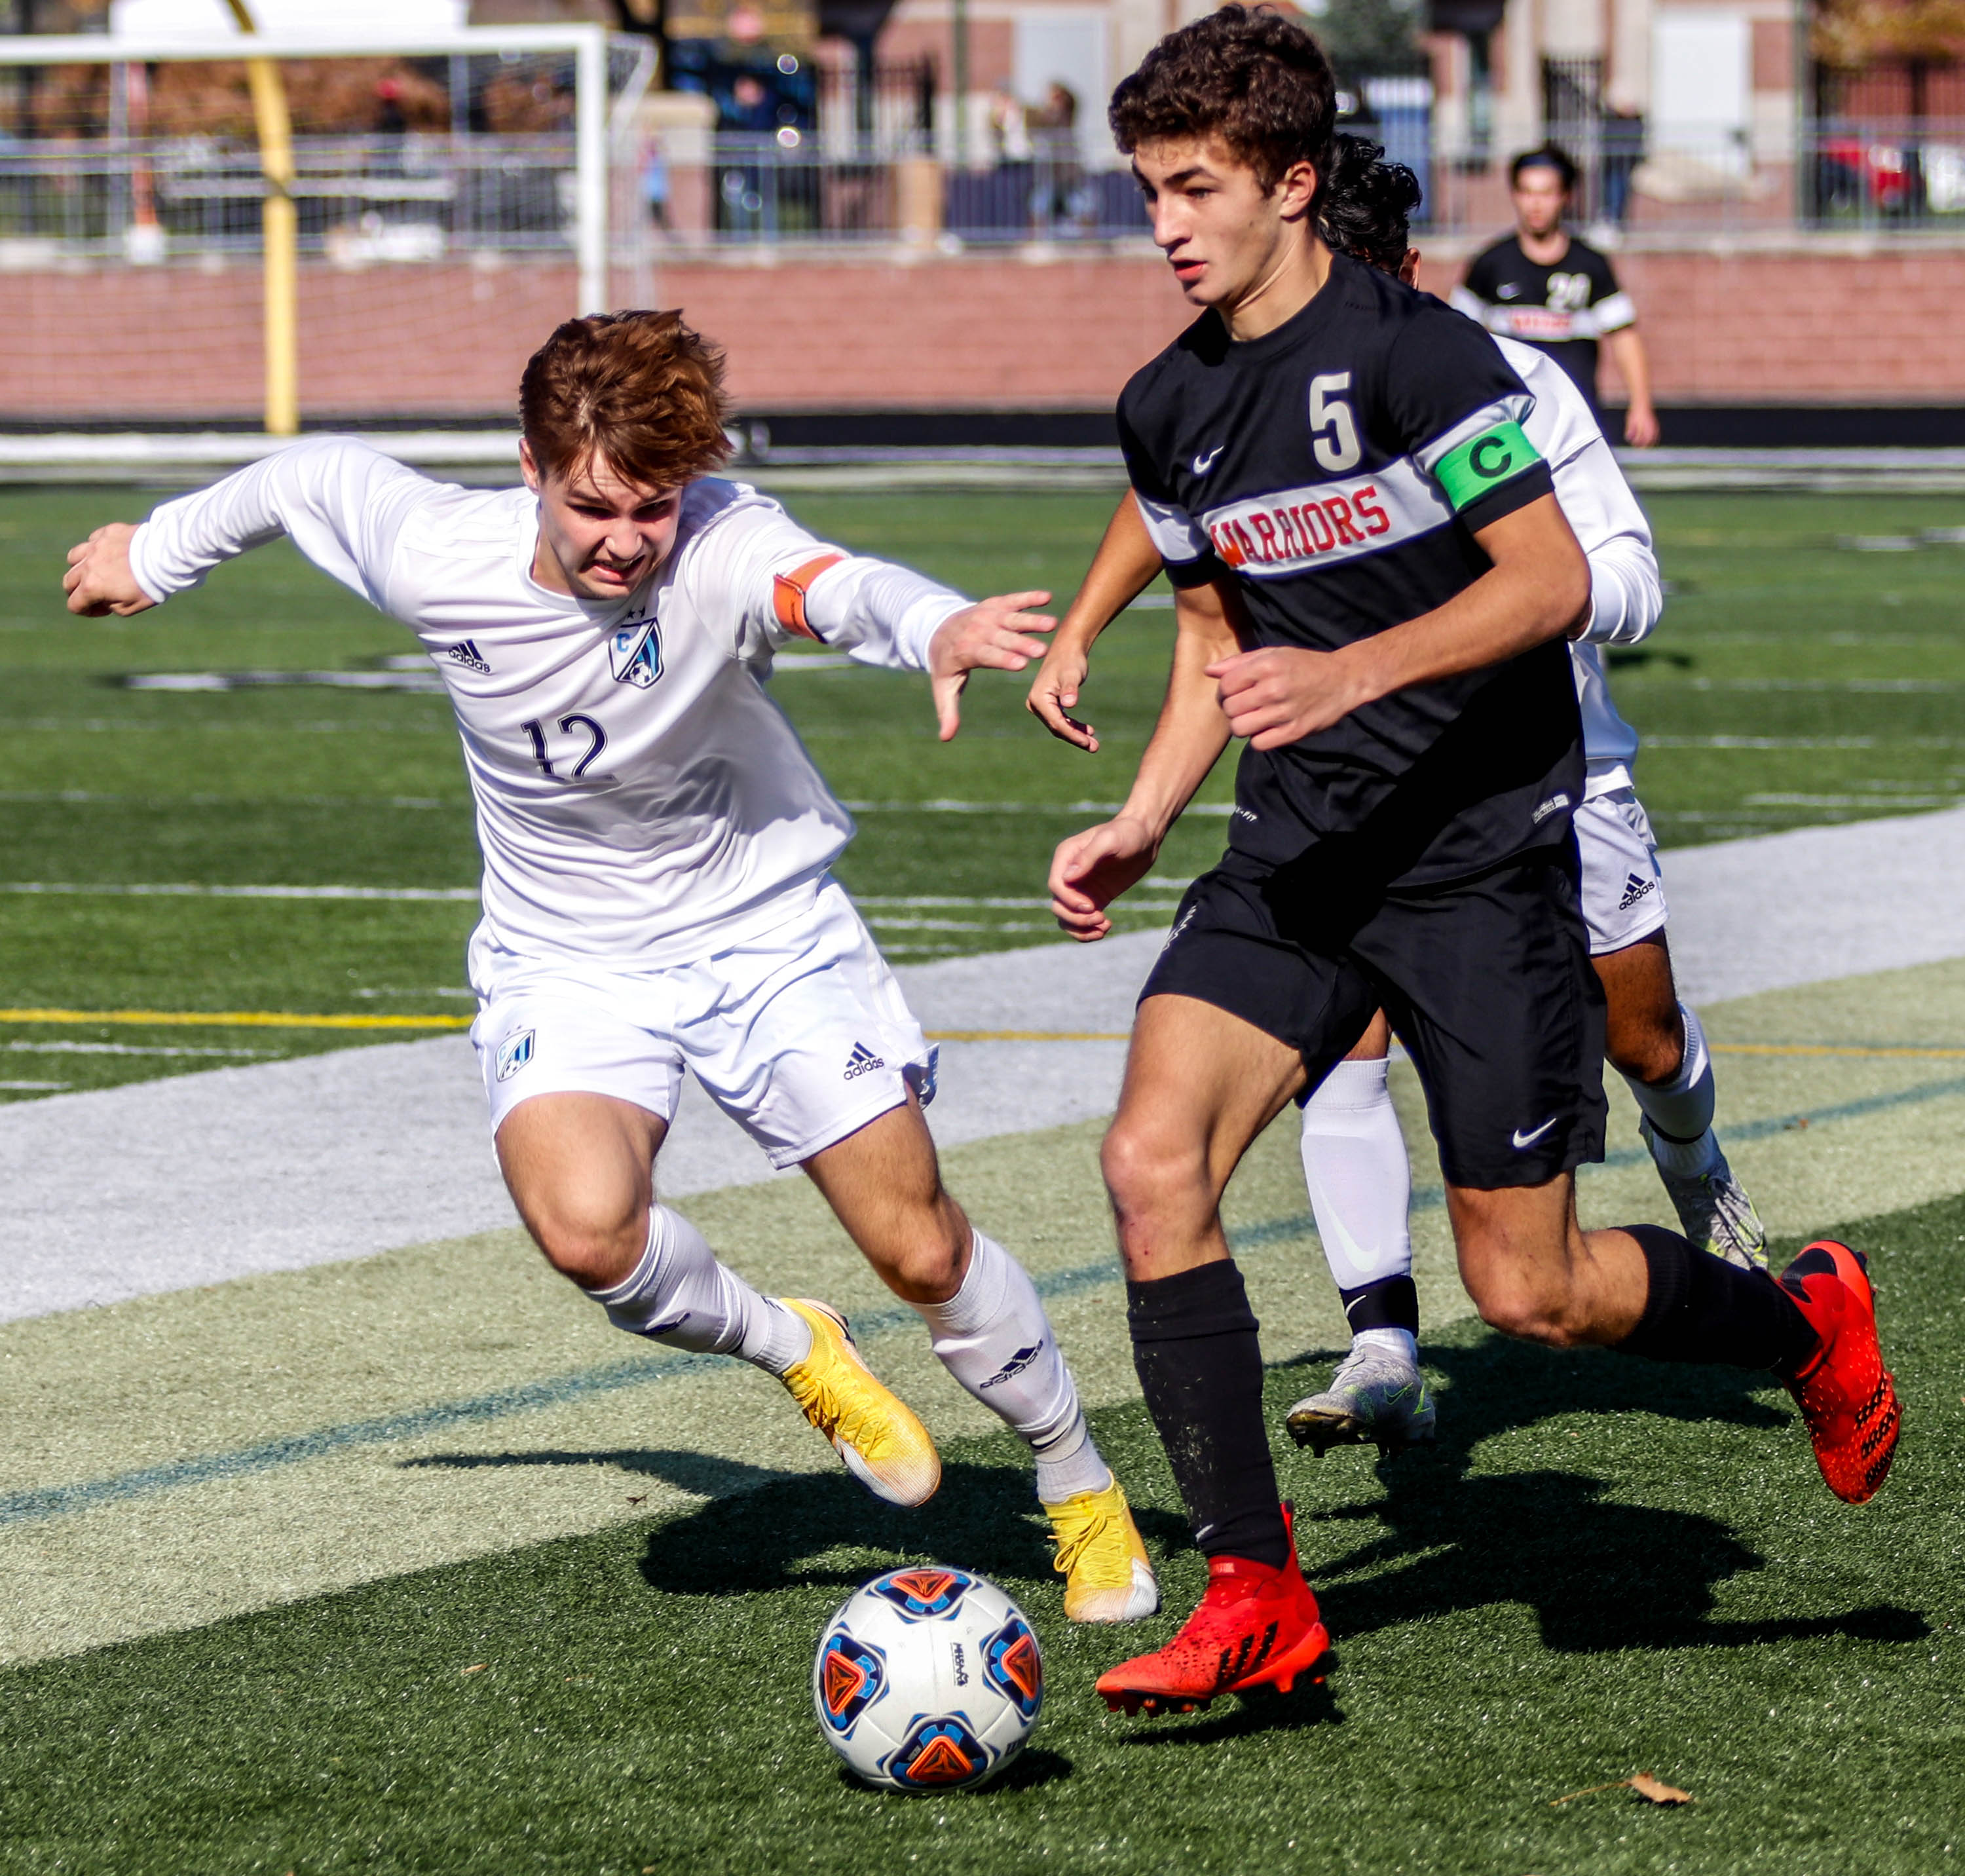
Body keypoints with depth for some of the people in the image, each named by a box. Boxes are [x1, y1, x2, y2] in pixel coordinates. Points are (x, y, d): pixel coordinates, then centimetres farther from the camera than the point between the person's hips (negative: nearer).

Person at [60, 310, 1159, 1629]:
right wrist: (161, 551, 19)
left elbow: (843, 588, -50)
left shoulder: (725, 548, -28)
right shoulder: (436, 556, -20)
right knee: (588, 1226, -28)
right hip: (569, 962, 1)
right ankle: (792, 1352, 5)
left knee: (921, 1247, -2)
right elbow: (316, 474, 2)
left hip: (766, 925, -1)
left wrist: (940, 628, -74)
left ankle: (1083, 1492, 26)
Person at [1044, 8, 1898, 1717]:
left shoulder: (1412, 353, -14)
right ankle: (1255, 1599, -9)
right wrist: (1142, 825, 9)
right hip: (1301, 850, 6)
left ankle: (1804, 1324, 29)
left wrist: (1351, 674, -26)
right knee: (1153, 1158, -15)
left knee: (1529, 1295, -3)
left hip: (1480, 849, -6)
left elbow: (1552, 581, -15)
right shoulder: (1170, 409, 8)